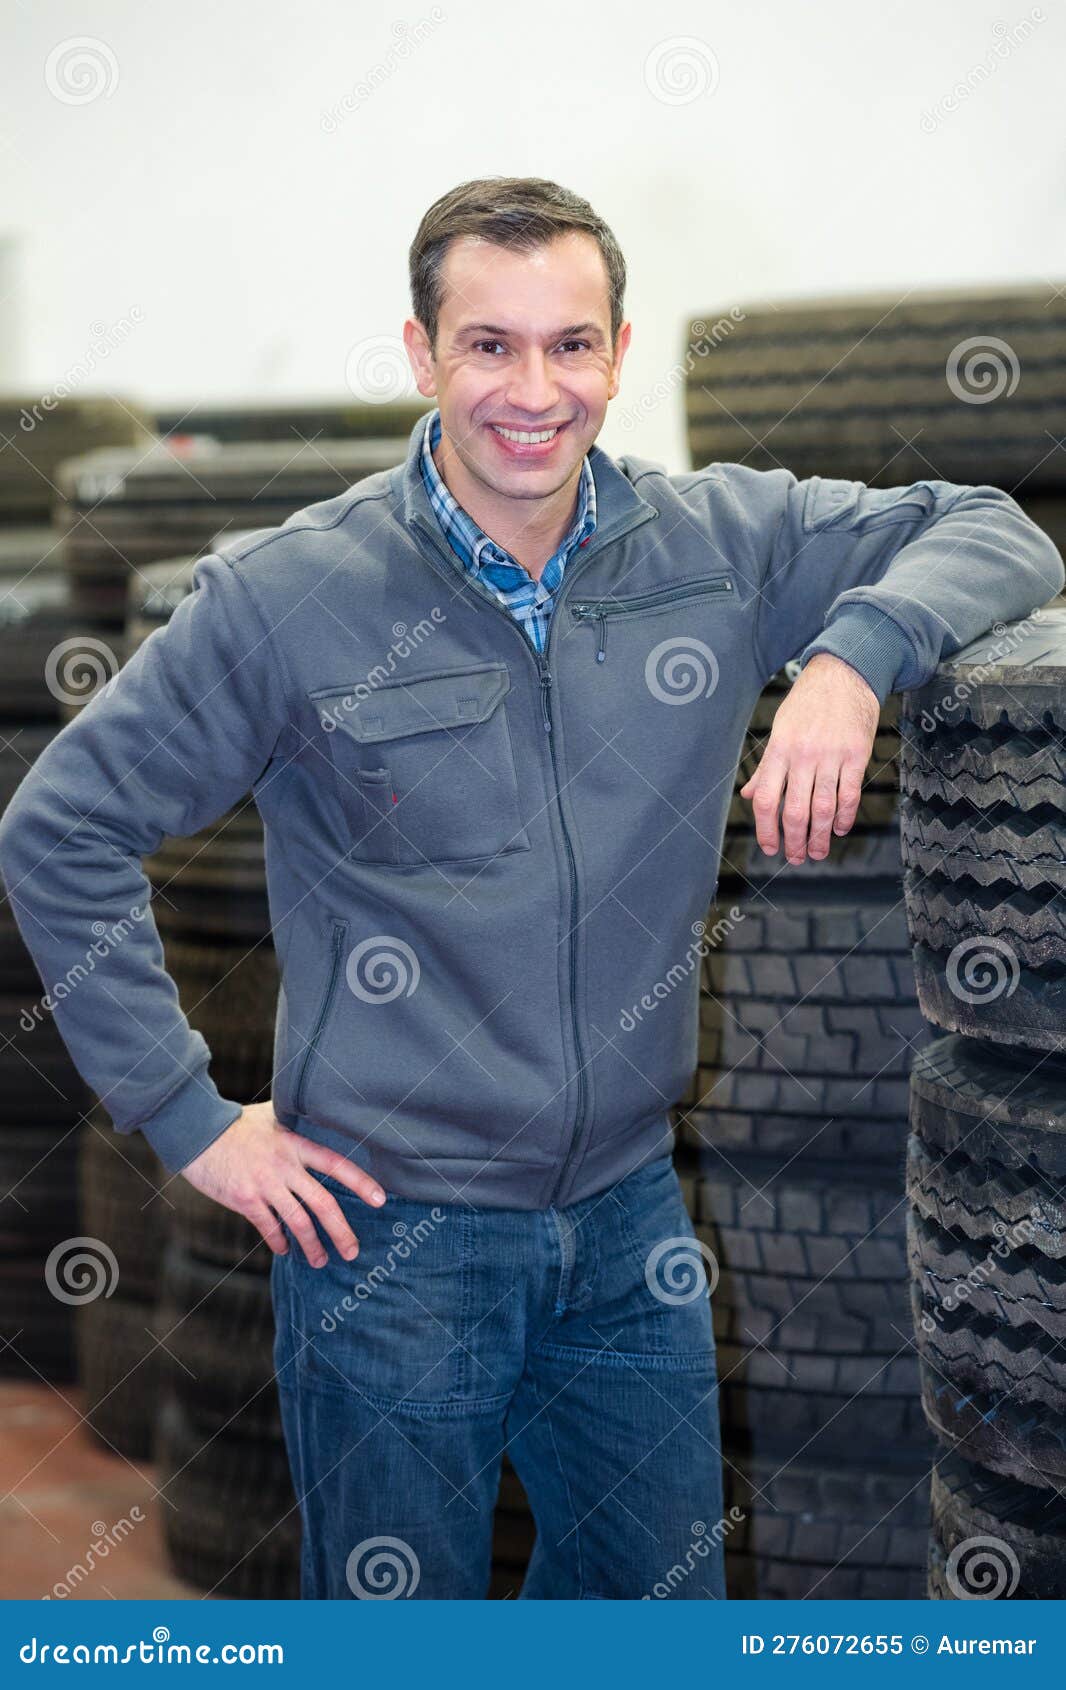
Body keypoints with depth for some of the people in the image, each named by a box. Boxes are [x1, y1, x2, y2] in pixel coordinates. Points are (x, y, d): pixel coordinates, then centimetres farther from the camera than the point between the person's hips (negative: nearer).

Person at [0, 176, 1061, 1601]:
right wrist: (190, 1118, -8)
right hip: (388, 1233, -3)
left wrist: (853, 656, -17)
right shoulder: (287, 597, -10)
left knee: (668, 1593, 21)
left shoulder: (720, 545, -2)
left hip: (629, 1215, 4)